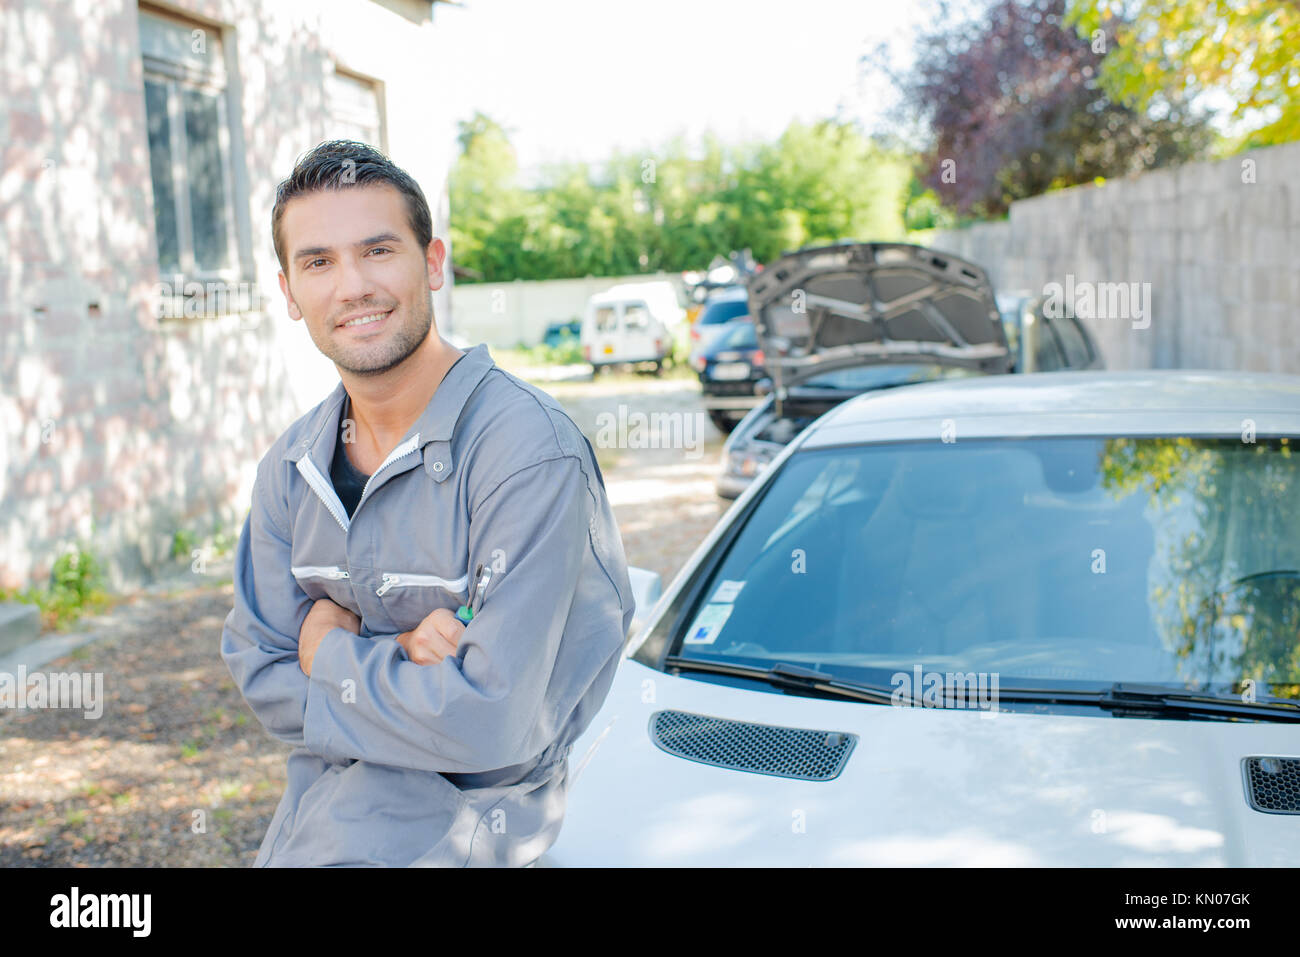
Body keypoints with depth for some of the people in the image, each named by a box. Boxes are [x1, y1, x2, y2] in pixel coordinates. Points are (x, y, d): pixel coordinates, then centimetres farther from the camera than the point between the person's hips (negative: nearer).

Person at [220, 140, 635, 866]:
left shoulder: (527, 448, -22)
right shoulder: (293, 466, 1)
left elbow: (491, 724, -24)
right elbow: (260, 672, 0)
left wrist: (333, 657, -11)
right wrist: (396, 659, -17)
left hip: (456, 813, -6)